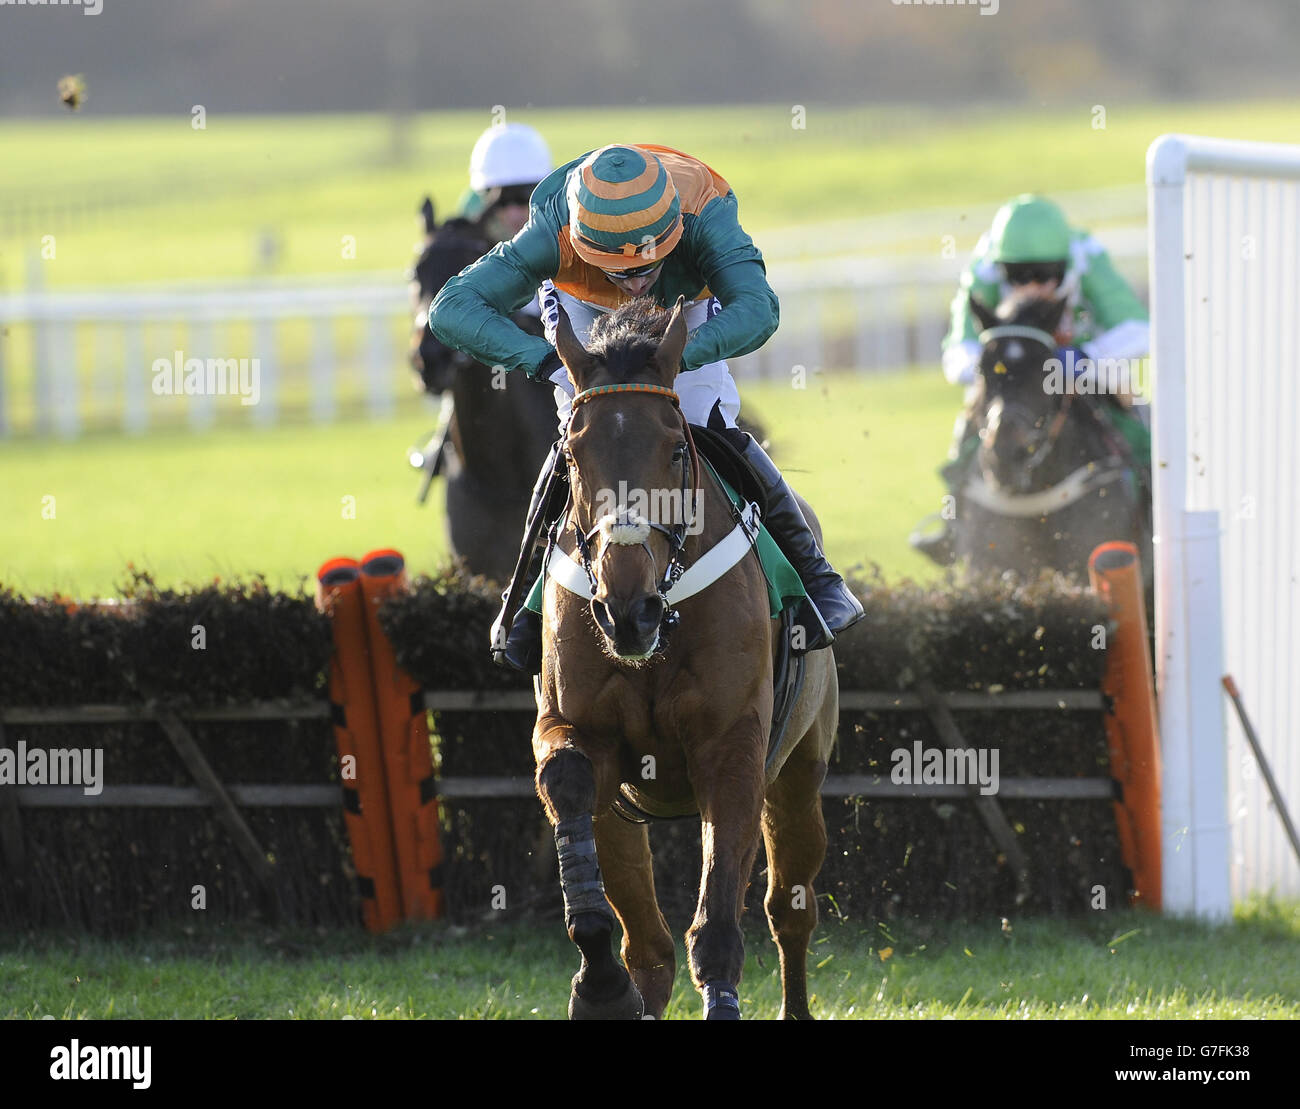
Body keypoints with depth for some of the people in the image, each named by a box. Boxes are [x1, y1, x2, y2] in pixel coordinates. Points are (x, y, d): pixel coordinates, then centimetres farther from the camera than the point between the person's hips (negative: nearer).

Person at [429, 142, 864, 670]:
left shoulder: (704, 217, -44)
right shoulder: (553, 237, -44)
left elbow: (757, 310, -57)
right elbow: (451, 309, -48)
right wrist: (542, 357, -62)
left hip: (687, 305, 0)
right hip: (584, 308, 0)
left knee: (711, 429, -15)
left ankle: (815, 576, 1)